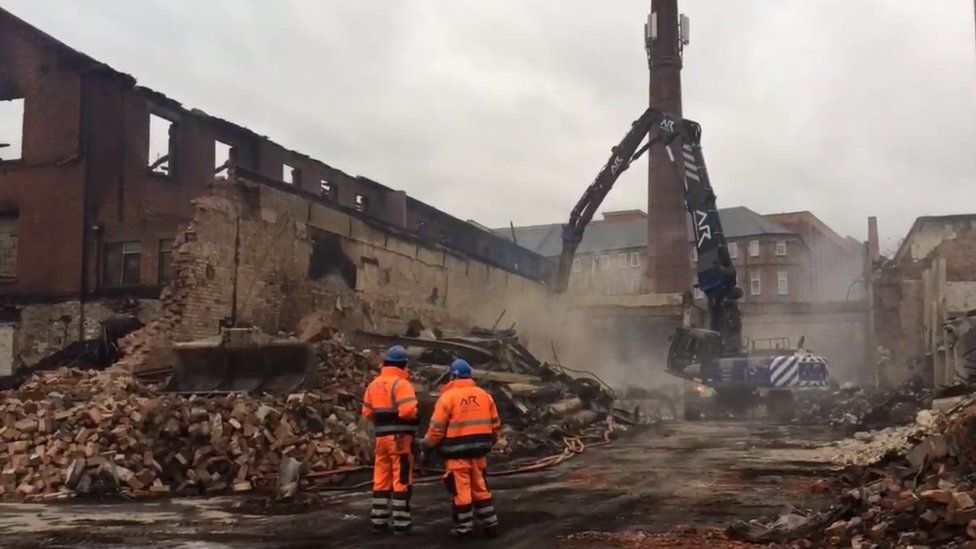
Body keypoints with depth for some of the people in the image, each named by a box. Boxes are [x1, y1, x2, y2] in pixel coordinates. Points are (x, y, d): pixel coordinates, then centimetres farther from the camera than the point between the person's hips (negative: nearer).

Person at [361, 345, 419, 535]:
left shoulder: (374, 384, 10)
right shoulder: (401, 383, -14)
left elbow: (367, 412, 13)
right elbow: (408, 411, -24)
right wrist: (415, 417, -3)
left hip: (382, 437, 7)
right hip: (400, 437, -7)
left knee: (381, 479, 14)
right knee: (401, 480, -1)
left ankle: (379, 520, 19)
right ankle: (401, 523, 2)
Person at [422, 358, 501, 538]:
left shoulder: (448, 396, -9)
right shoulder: (483, 394, 8)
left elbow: (437, 427, -10)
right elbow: (495, 423, 12)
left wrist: (427, 445, 3)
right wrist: (491, 441, 28)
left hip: (457, 450, -5)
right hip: (478, 449, 6)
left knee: (461, 489, 2)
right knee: (480, 487, 15)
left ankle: (465, 526, 7)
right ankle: (491, 523, 16)